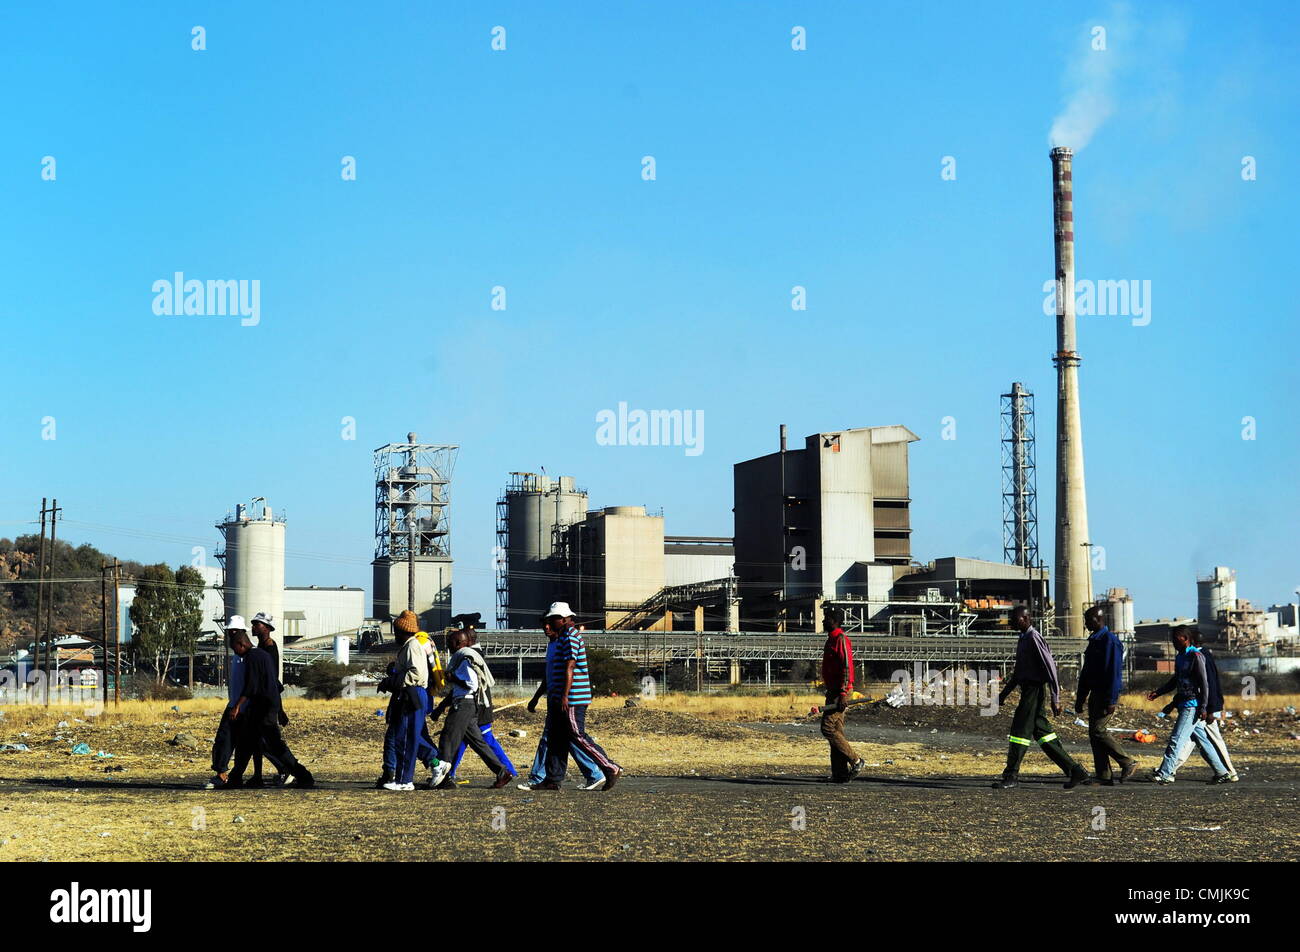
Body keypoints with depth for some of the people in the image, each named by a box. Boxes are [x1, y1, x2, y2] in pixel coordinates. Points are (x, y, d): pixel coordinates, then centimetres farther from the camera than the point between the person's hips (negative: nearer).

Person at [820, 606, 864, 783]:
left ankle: (855, 761, -7)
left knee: (828, 728, -13)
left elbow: (847, 667, -20)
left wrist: (843, 694, -25)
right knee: (836, 731, 8)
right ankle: (840, 773, 8)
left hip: (840, 691, -10)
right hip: (833, 692, 10)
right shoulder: (831, 639, 19)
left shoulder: (840, 639, -13)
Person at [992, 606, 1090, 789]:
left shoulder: (1033, 638, -13)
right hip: (1029, 690, 10)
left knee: (1019, 731, -7)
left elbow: (1049, 668, -17)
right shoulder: (1023, 639, 17)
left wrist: (1055, 699, -19)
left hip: (1035, 690, -10)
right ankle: (1075, 772, 12)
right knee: (1044, 734, 9)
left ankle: (1011, 776, -2)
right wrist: (1003, 695, 25)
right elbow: (1018, 672, 26)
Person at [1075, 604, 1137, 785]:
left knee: (1098, 731, -14)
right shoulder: (1094, 641, 17)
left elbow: (1114, 672, -19)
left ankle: (1127, 763, -3)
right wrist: (1080, 699, 21)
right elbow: (1086, 672, 21)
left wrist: (1111, 701, -23)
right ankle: (1103, 776, 6)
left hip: (1107, 695, -9)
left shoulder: (1110, 641, -13)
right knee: (1094, 733, 5)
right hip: (1095, 693, 9)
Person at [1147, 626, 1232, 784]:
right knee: (1202, 741, 10)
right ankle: (1221, 773, 15)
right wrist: (1158, 692, 17)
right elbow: (1176, 680, 27)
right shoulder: (1180, 656, 17)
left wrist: (1203, 707, -18)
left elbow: (1204, 683, -14)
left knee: (1176, 739, -11)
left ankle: (1165, 774, -12)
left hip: (1192, 706, -9)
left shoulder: (1195, 656, -11)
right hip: (1185, 705, 9)